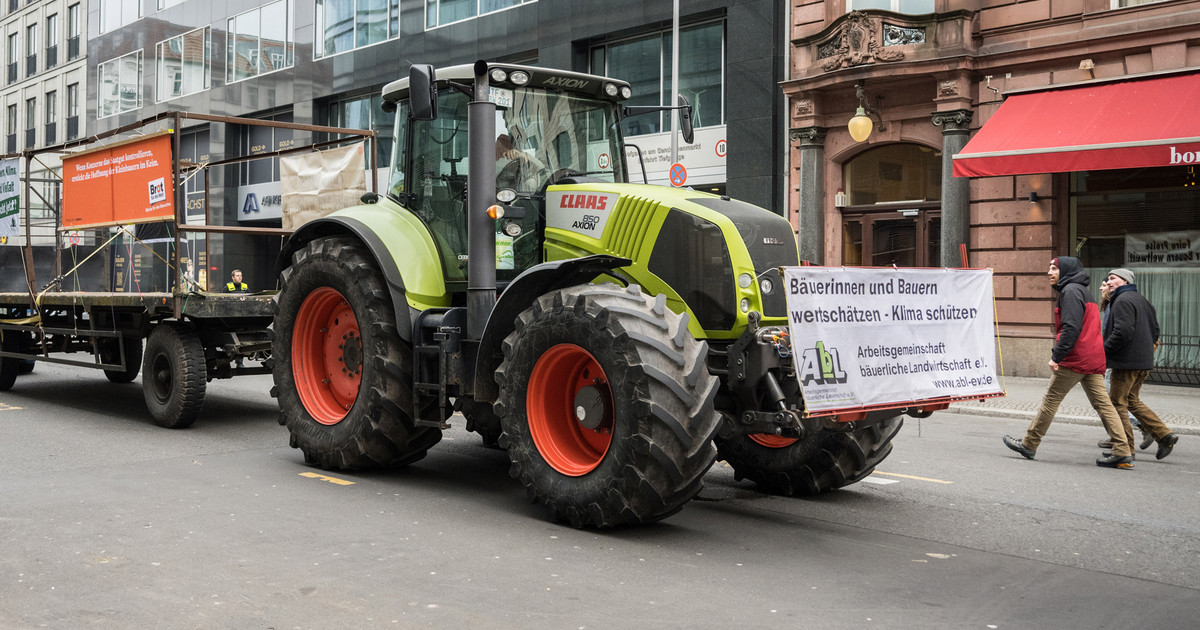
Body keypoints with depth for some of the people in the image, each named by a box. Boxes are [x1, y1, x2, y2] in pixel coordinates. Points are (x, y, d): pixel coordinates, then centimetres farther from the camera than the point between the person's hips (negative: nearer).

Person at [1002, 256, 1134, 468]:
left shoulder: (1071, 290, -9)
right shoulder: (1082, 291, 22)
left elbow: (1071, 327, -20)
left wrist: (1057, 356, -20)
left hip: (1075, 359, -9)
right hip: (1093, 359, 9)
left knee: (1051, 399, 0)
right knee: (1102, 403, 4)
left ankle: (1029, 444, 9)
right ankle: (1123, 451, -2)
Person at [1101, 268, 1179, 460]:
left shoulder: (1123, 300, -14)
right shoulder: (1140, 299, 17)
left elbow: (1123, 332, -24)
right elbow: (1154, 329, 21)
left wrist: (1103, 351, -15)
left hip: (1126, 362, -10)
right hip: (1144, 361, 10)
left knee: (1117, 403, -1)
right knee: (1132, 401, 19)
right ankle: (1164, 435, 13)